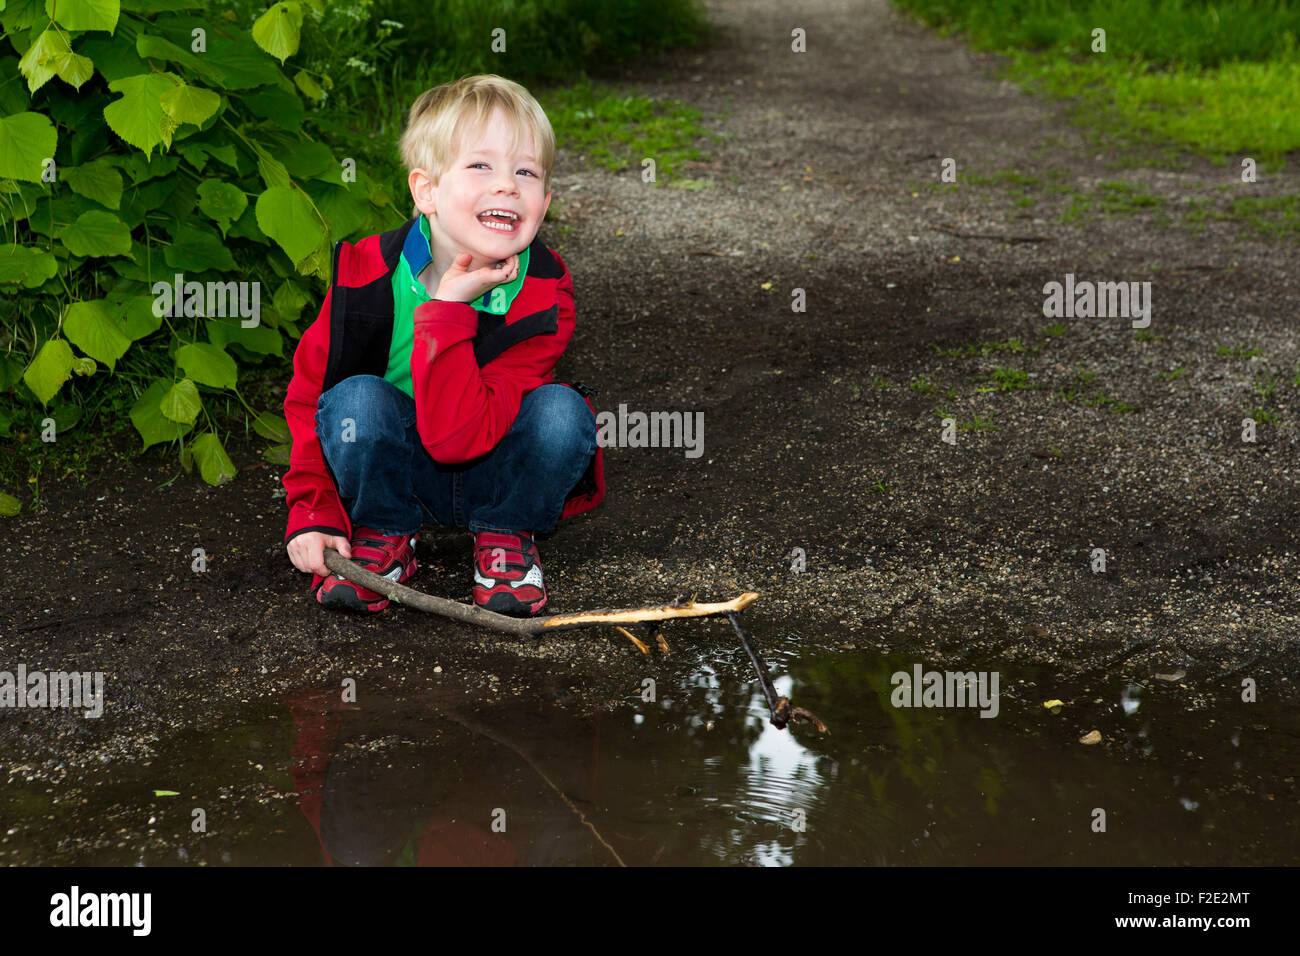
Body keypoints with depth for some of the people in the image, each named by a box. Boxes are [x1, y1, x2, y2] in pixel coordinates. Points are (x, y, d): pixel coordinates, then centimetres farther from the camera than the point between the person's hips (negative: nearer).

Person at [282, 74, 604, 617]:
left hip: (496, 477, -1)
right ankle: (383, 539, -2)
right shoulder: (366, 275, -19)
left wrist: (448, 310, -37)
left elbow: (455, 437, -33)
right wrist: (312, 516, -16)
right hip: (394, 476, 1)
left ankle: (507, 537, 0)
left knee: (561, 410, -29)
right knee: (356, 400, -29)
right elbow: (308, 397, -7)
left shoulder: (543, 302, -24)